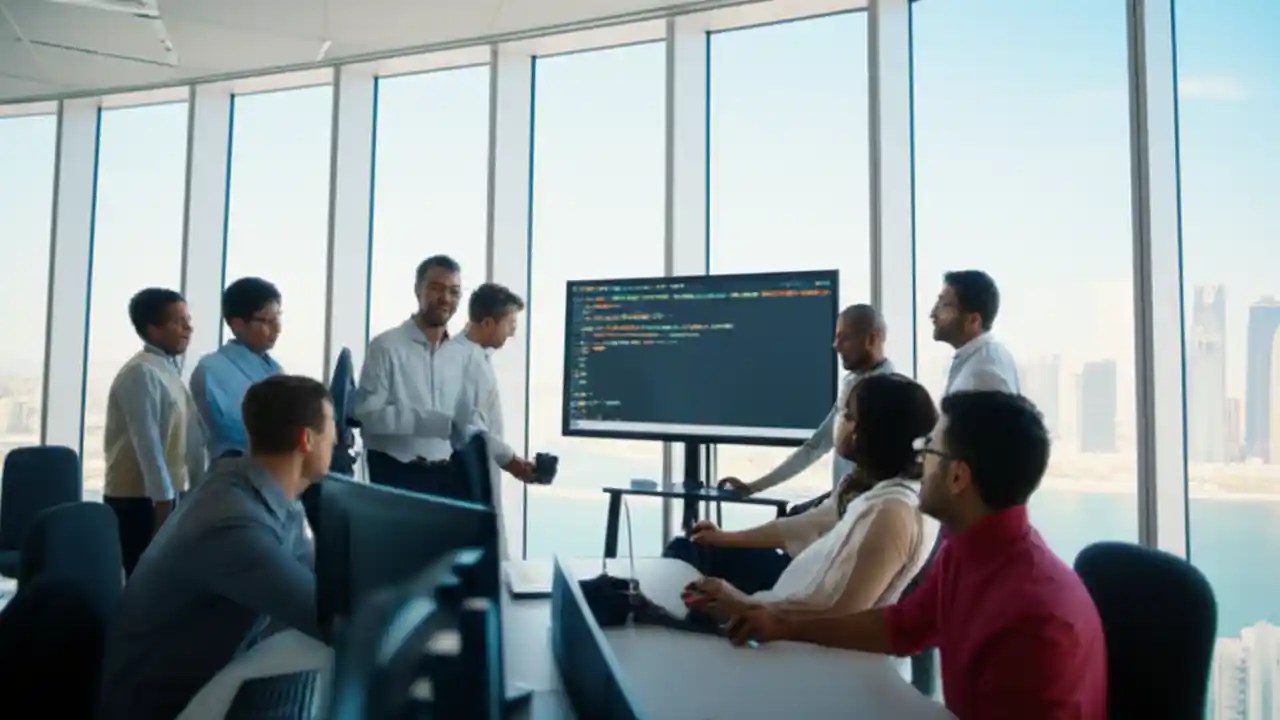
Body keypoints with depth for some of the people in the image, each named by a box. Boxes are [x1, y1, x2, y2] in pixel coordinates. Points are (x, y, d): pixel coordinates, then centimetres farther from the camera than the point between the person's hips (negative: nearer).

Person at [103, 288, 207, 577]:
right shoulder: (141, 373, -16)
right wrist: (163, 503, -20)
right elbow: (148, 444, -20)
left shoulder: (171, 369, 11)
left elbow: (191, 434, 11)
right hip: (139, 499, -8)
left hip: (165, 494, 8)